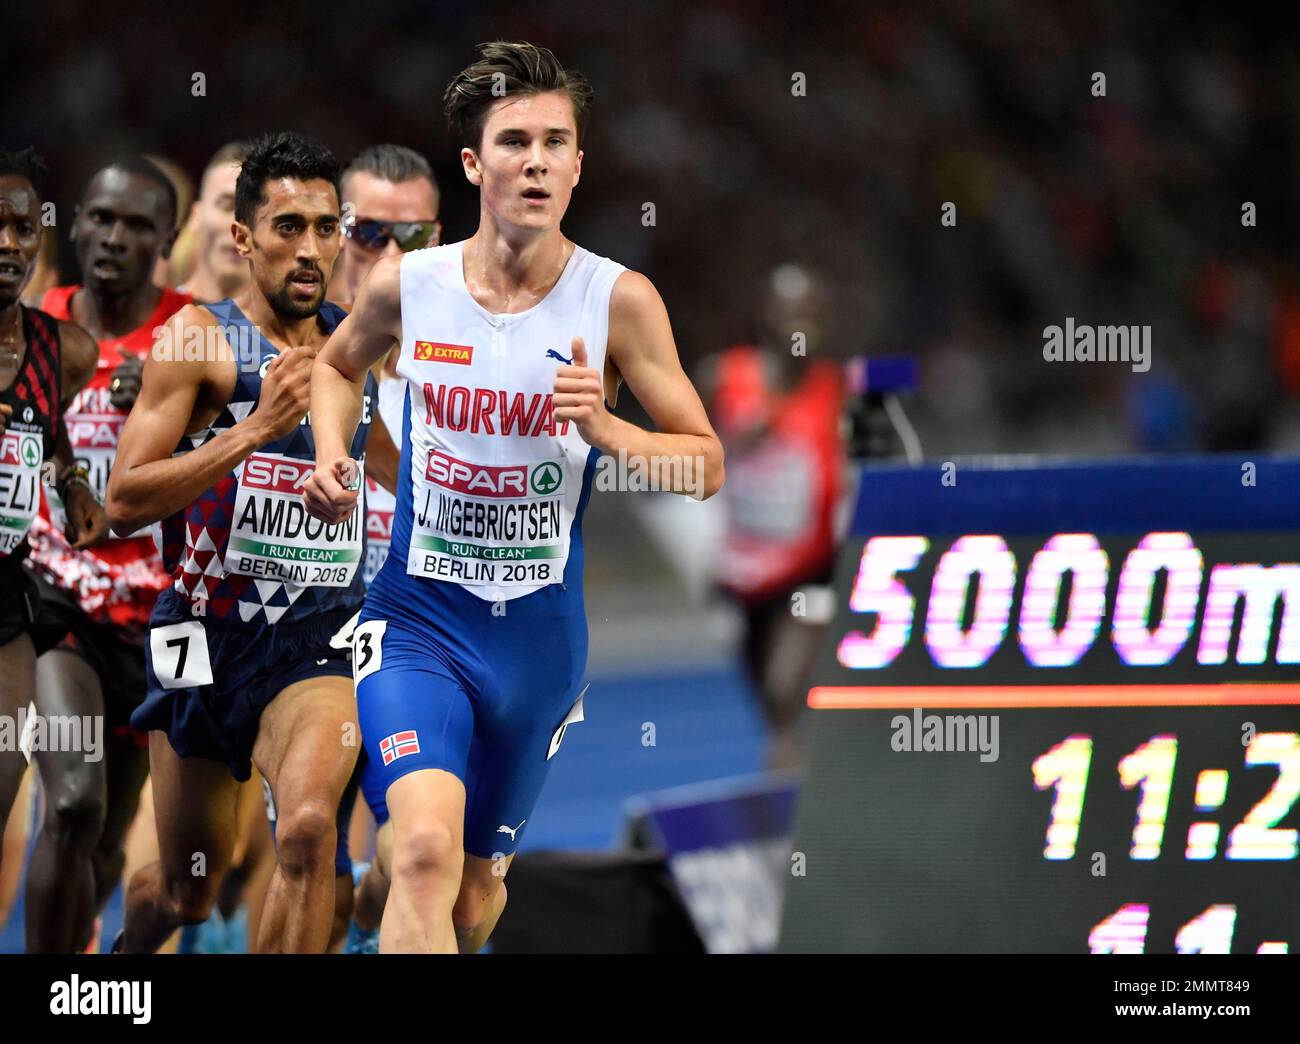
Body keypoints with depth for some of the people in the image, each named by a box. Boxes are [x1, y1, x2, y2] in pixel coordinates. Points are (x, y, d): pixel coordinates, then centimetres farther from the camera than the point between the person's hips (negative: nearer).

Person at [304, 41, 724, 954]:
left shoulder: (620, 301, -8)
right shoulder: (407, 284, -4)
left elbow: (706, 466, -4)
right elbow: (338, 365, 20)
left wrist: (604, 429, -22)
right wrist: (332, 459, 2)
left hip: (538, 630, 1)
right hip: (417, 613, -1)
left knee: (478, 886, 16)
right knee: (426, 850, -26)